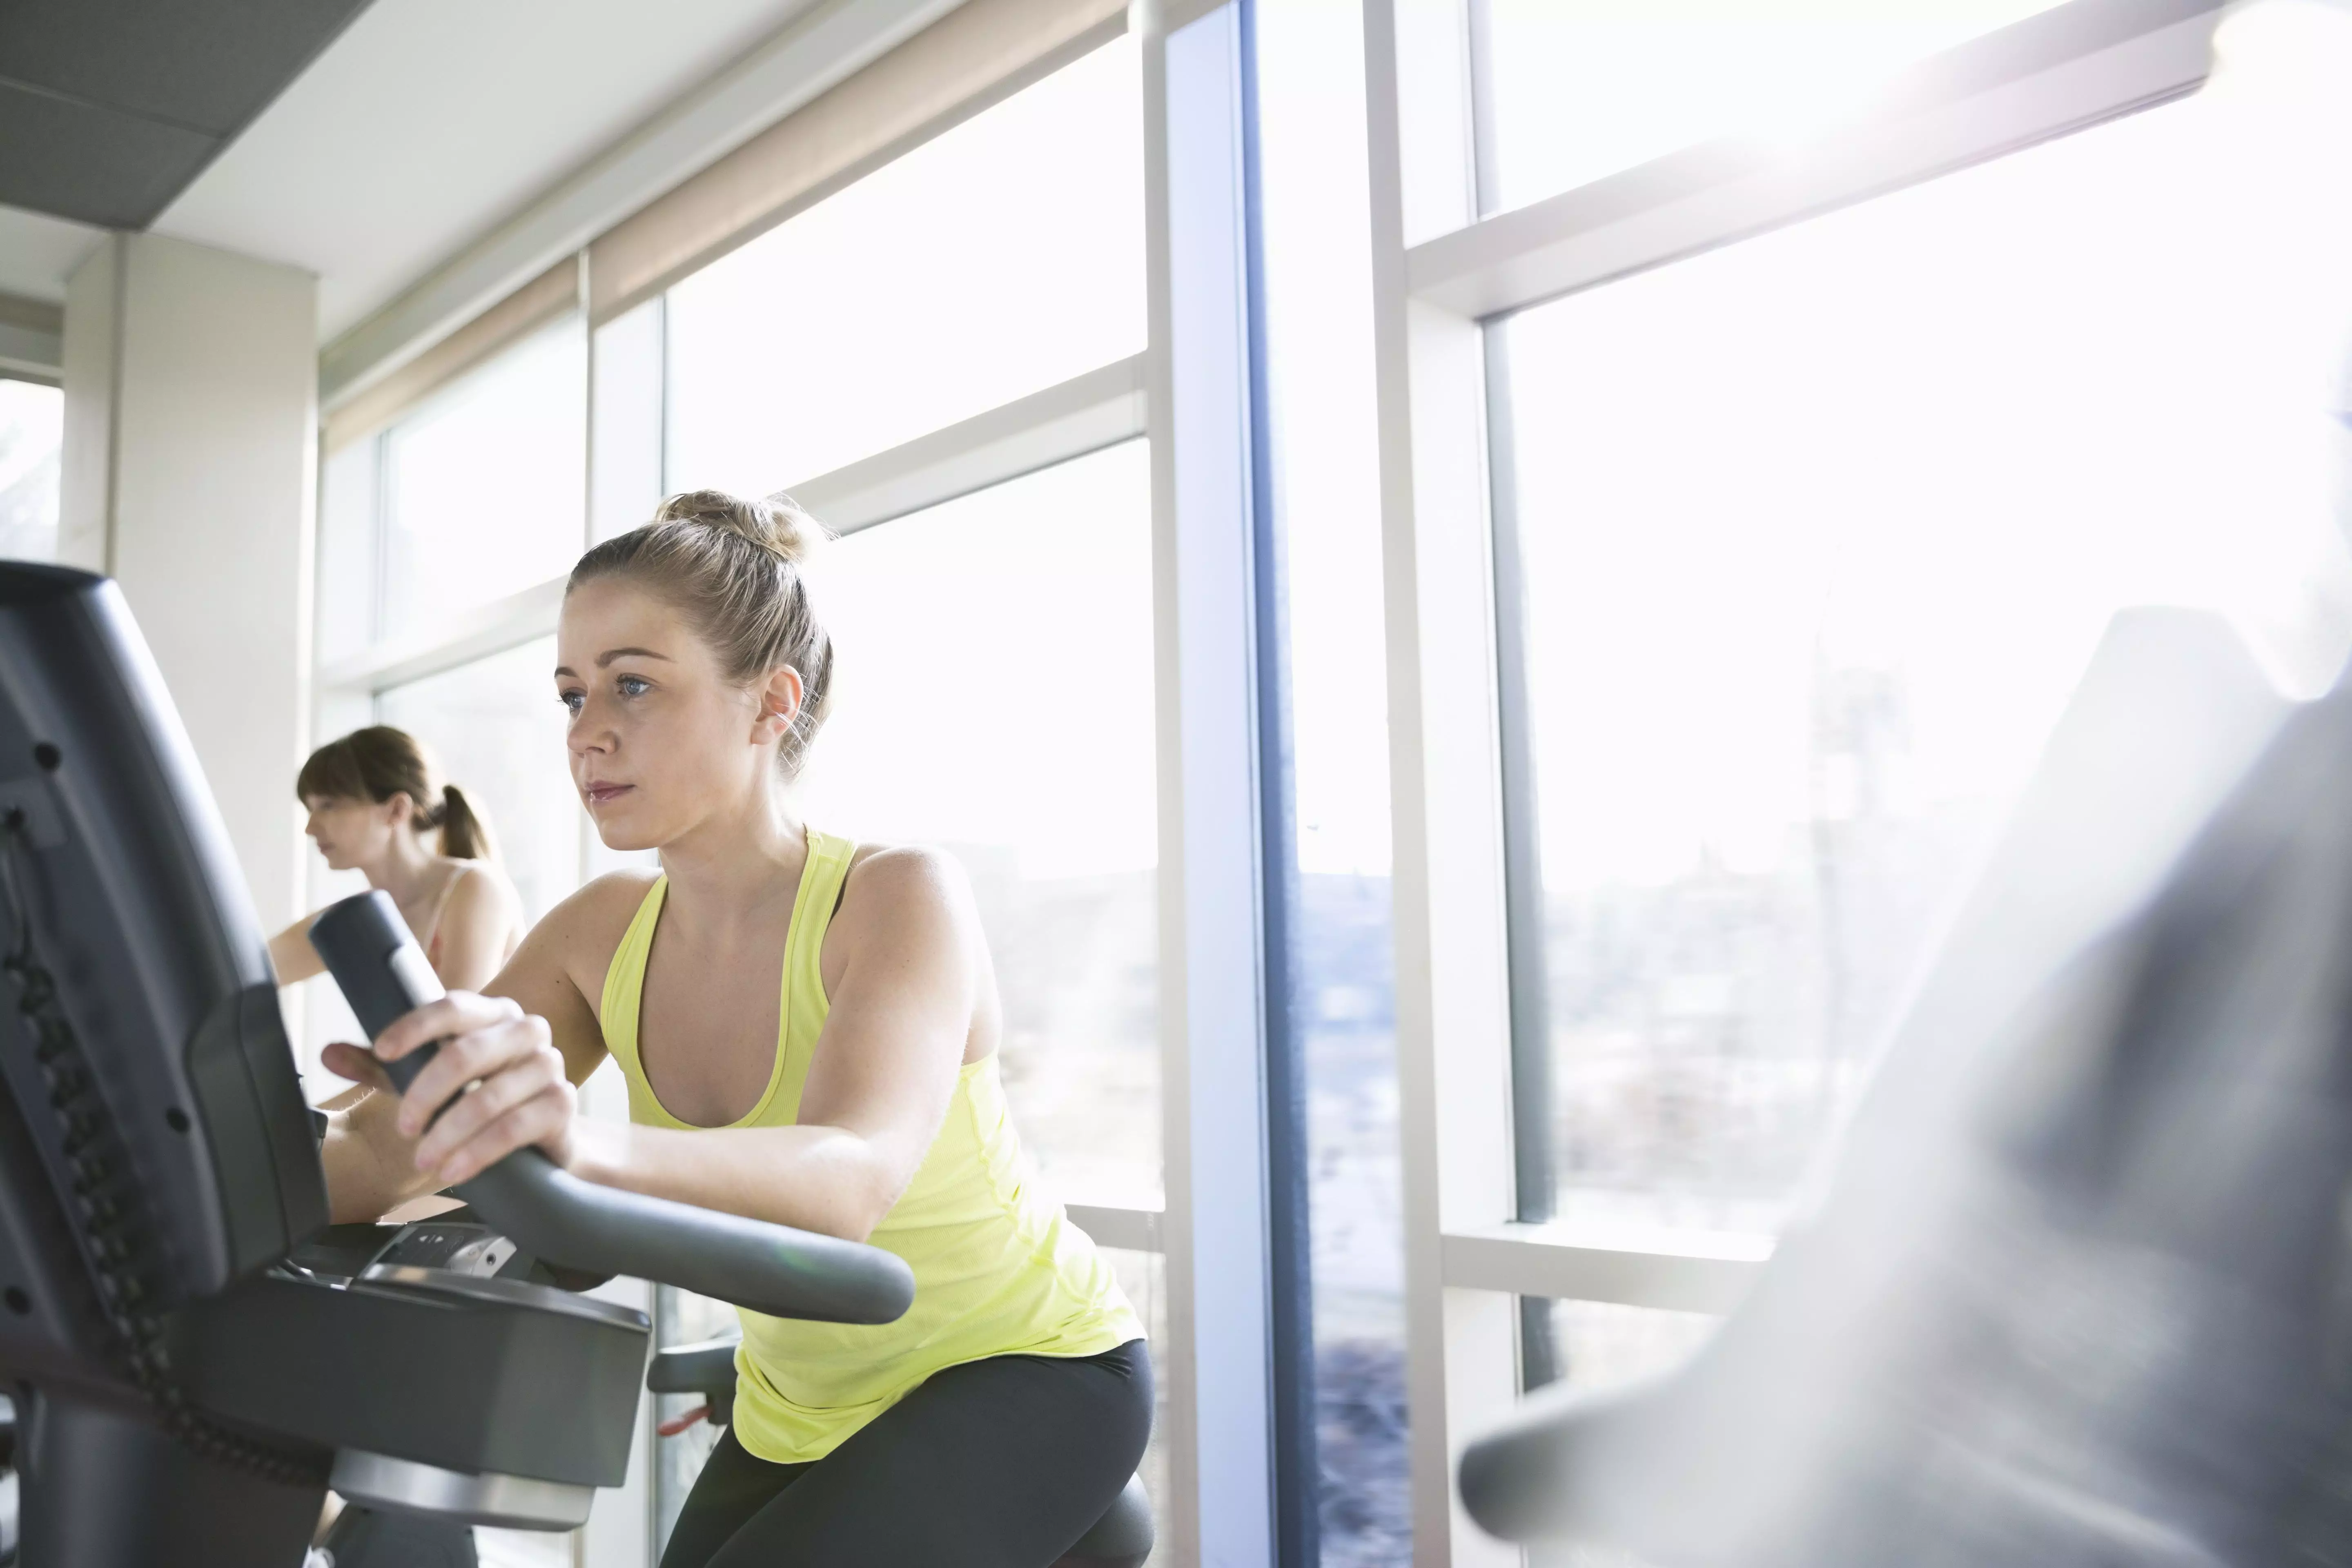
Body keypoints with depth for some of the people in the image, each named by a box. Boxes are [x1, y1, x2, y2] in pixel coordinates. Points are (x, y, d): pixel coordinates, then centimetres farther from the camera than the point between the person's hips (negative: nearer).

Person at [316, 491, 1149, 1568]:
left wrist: (581, 1149, -60)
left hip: (1027, 1371, -6)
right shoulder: (603, 935, -8)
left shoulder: (900, 897, -25)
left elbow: (847, 1178, -43)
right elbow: (390, 1148, -15)